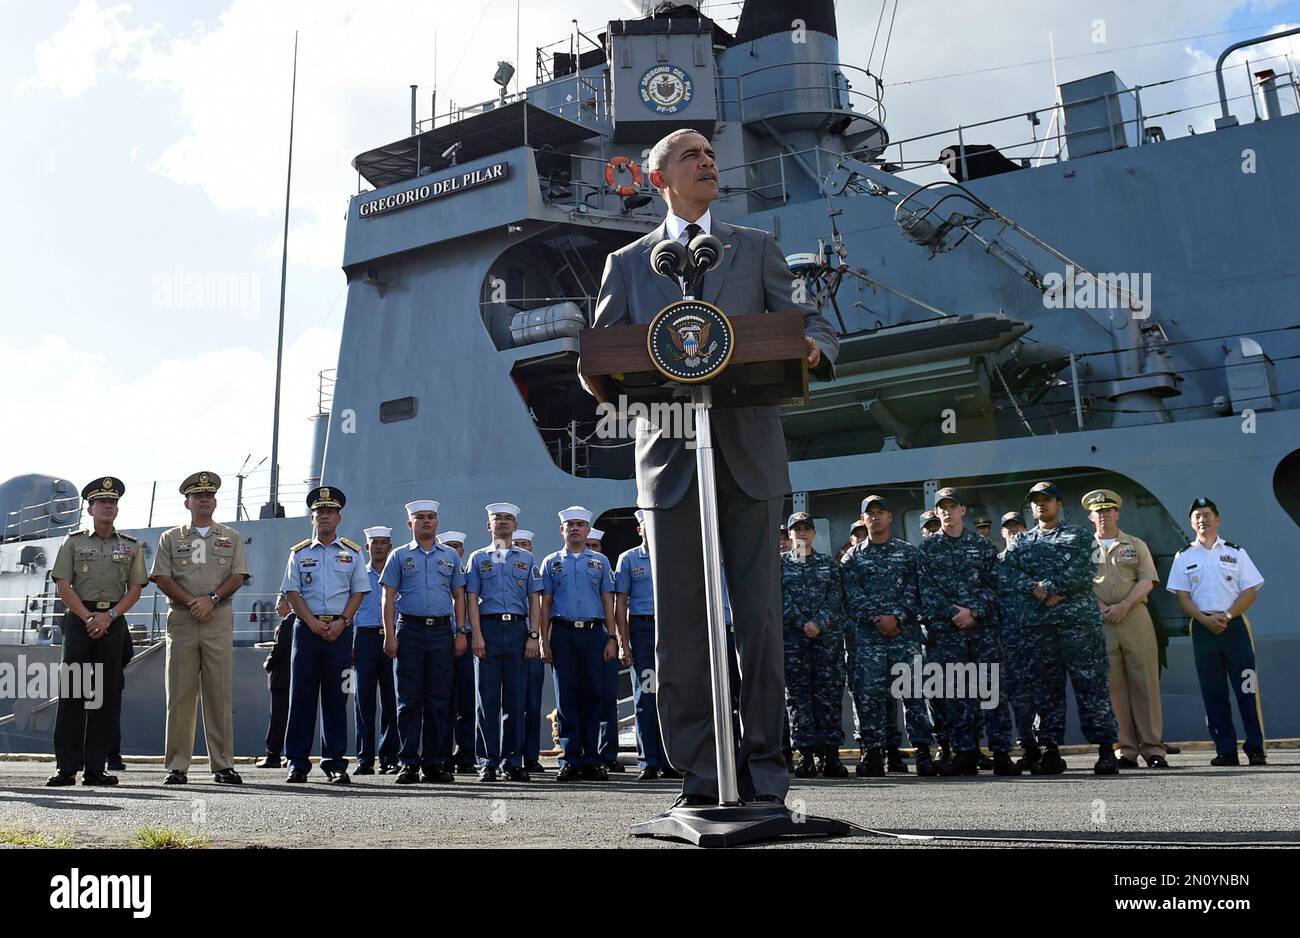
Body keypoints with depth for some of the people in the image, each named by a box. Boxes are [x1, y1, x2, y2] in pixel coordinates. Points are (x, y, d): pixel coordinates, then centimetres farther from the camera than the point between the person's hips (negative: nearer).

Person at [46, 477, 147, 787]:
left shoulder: (130, 546, 12)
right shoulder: (74, 542, 9)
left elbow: (135, 589, 6)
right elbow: (63, 585, 1)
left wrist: (109, 616, -9)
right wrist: (88, 617, -10)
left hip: (114, 620, 1)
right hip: (79, 618, -1)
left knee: (106, 693, 0)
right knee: (71, 691, -5)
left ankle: (95, 768, 4)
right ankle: (67, 768, -2)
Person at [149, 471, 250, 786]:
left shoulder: (231, 537, 15)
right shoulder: (171, 538, 13)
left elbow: (238, 576, 5)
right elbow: (162, 578, 2)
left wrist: (212, 599, -11)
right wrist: (191, 602, -11)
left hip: (219, 620, 0)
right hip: (181, 619, 0)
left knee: (220, 694, -1)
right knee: (180, 694, 0)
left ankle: (223, 765, 3)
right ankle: (177, 766, 6)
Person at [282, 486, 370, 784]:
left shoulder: (352, 553, 10)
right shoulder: (299, 553, 10)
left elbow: (359, 592, 6)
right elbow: (292, 592, 3)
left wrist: (341, 622, -8)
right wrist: (313, 623, -9)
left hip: (339, 631, 0)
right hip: (307, 628, 0)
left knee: (336, 698, 2)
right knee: (301, 696, 0)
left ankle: (335, 763, 6)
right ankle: (297, 763, 6)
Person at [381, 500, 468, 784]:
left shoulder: (450, 556, 13)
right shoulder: (400, 556, 9)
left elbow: (459, 596, 13)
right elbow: (388, 597, 4)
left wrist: (461, 632, 3)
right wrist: (389, 635, -5)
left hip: (442, 631, 1)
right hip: (410, 630, -1)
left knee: (439, 699, 2)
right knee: (409, 699, 0)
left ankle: (436, 763, 8)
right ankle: (409, 763, 5)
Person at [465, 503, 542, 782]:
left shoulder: (526, 558, 14)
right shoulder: (478, 558, 11)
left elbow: (534, 600, 9)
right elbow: (471, 598, 4)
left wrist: (533, 635, -2)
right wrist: (477, 635, -8)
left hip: (518, 628, 1)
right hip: (488, 626, -1)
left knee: (515, 698, 2)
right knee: (488, 697, 0)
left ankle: (513, 761, 9)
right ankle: (487, 762, 5)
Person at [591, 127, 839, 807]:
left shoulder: (756, 248, 17)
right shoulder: (628, 263, 17)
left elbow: (811, 323, 10)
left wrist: (814, 349, -15)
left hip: (749, 453, 0)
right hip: (671, 456, 1)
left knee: (759, 612, -2)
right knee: (679, 622, 0)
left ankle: (765, 771, 8)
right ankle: (698, 775, 9)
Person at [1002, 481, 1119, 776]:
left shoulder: (1079, 536, 11)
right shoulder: (1019, 543, 19)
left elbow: (1083, 572, -5)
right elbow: (1009, 574, 3)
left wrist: (1046, 586, -10)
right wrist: (1039, 592, -13)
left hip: (1079, 618, -3)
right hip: (1036, 624, 3)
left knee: (1090, 683, -4)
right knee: (1044, 688, 3)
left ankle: (1106, 748, -1)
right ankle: (1051, 750, 8)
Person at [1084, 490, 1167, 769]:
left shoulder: (1136, 545, 13)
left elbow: (1147, 581, 3)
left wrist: (1123, 606, -11)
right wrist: (1100, 609, -9)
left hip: (1135, 618, 0)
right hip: (1099, 622, 0)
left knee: (1145, 683, -2)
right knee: (1112, 686, 1)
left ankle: (1152, 748, 3)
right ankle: (1125, 750, 6)